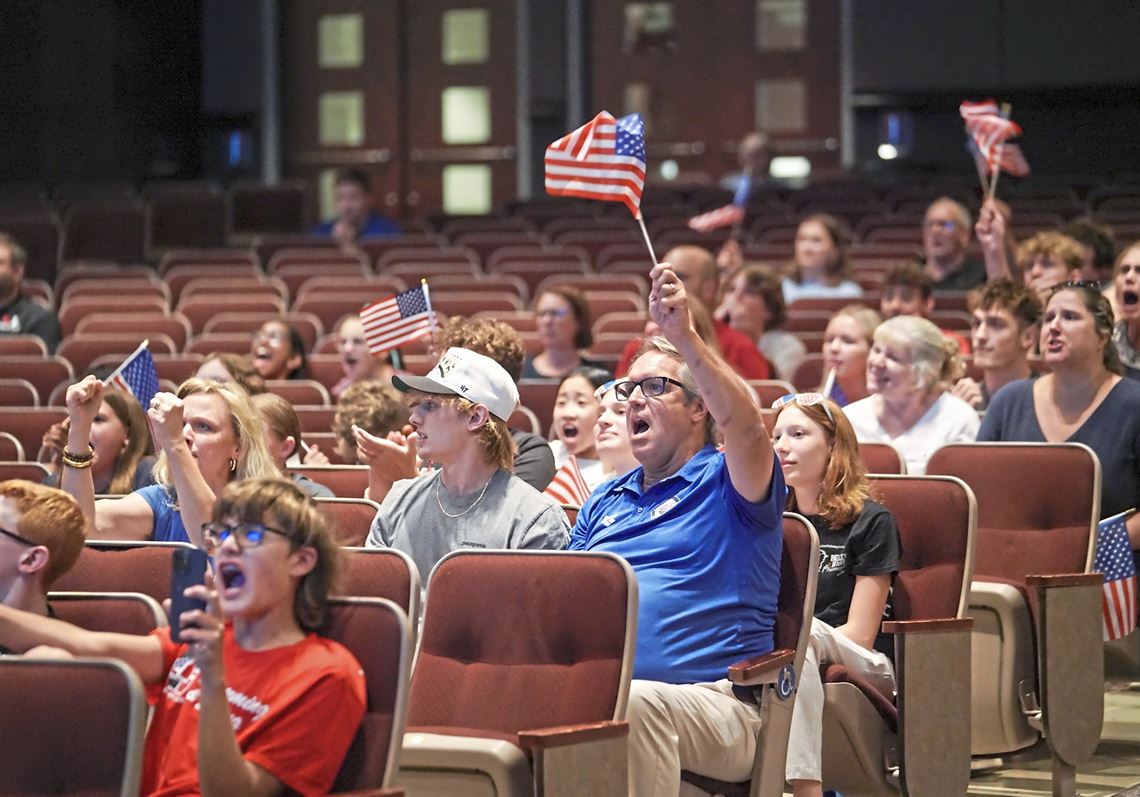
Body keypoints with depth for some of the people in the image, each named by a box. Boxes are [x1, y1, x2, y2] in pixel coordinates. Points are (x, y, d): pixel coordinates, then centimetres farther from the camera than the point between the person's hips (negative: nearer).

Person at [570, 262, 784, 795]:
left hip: (711, 702, -5)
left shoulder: (726, 482, 10)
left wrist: (683, 336, -24)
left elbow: (743, 424, -14)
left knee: (634, 703, -40)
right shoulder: (604, 501, 30)